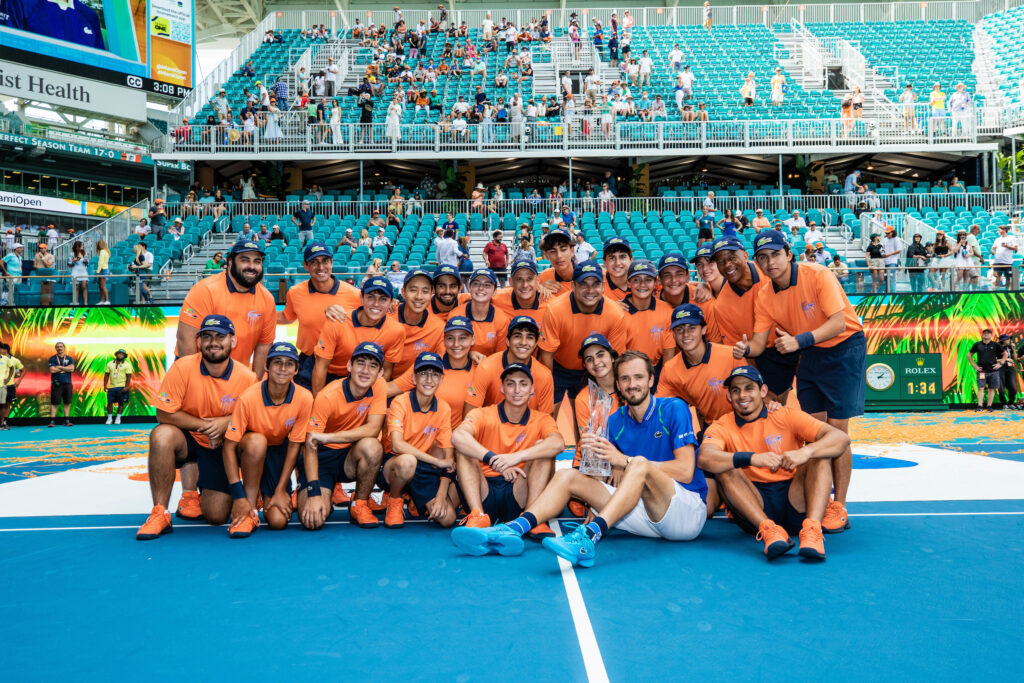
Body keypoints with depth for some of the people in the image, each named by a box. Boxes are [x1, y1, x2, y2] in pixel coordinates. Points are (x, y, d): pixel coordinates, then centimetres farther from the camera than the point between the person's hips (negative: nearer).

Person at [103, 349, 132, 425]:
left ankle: (118, 418, 11)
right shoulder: (110, 364, 13)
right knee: (109, 402, -1)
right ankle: (109, 418, 10)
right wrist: (105, 385, 4)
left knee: (121, 403, 0)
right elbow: (106, 375, 14)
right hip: (111, 387, 2)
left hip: (122, 387, -2)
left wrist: (126, 387, -12)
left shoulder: (127, 365, 3)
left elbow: (128, 376, -2)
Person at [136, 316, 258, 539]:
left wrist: (227, 423, -20)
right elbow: (164, 414, -16)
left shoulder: (247, 378, -14)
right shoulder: (183, 368, -17)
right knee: (162, 435, -36)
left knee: (217, 516, -7)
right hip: (186, 439, -1)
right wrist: (205, 425, -20)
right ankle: (160, 513, -22)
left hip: (221, 447, 1)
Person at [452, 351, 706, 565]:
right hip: (644, 514, 5)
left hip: (688, 512, -5)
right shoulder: (615, 421, 9)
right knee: (568, 476, -8)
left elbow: (686, 471, -16)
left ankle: (588, 537, -52)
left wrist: (624, 460, -22)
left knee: (640, 464, -35)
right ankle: (512, 530, -31)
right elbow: (621, 482, 9)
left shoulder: (673, 409, -6)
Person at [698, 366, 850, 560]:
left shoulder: (787, 417, 3)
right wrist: (752, 458, -37)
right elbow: (704, 458, -22)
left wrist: (806, 452, -29)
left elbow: (841, 438, -9)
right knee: (725, 467, -22)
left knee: (821, 453, -17)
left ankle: (812, 530, -35)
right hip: (753, 508, -1)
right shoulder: (722, 427, 1)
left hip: (794, 503, 1)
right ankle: (769, 530, -36)